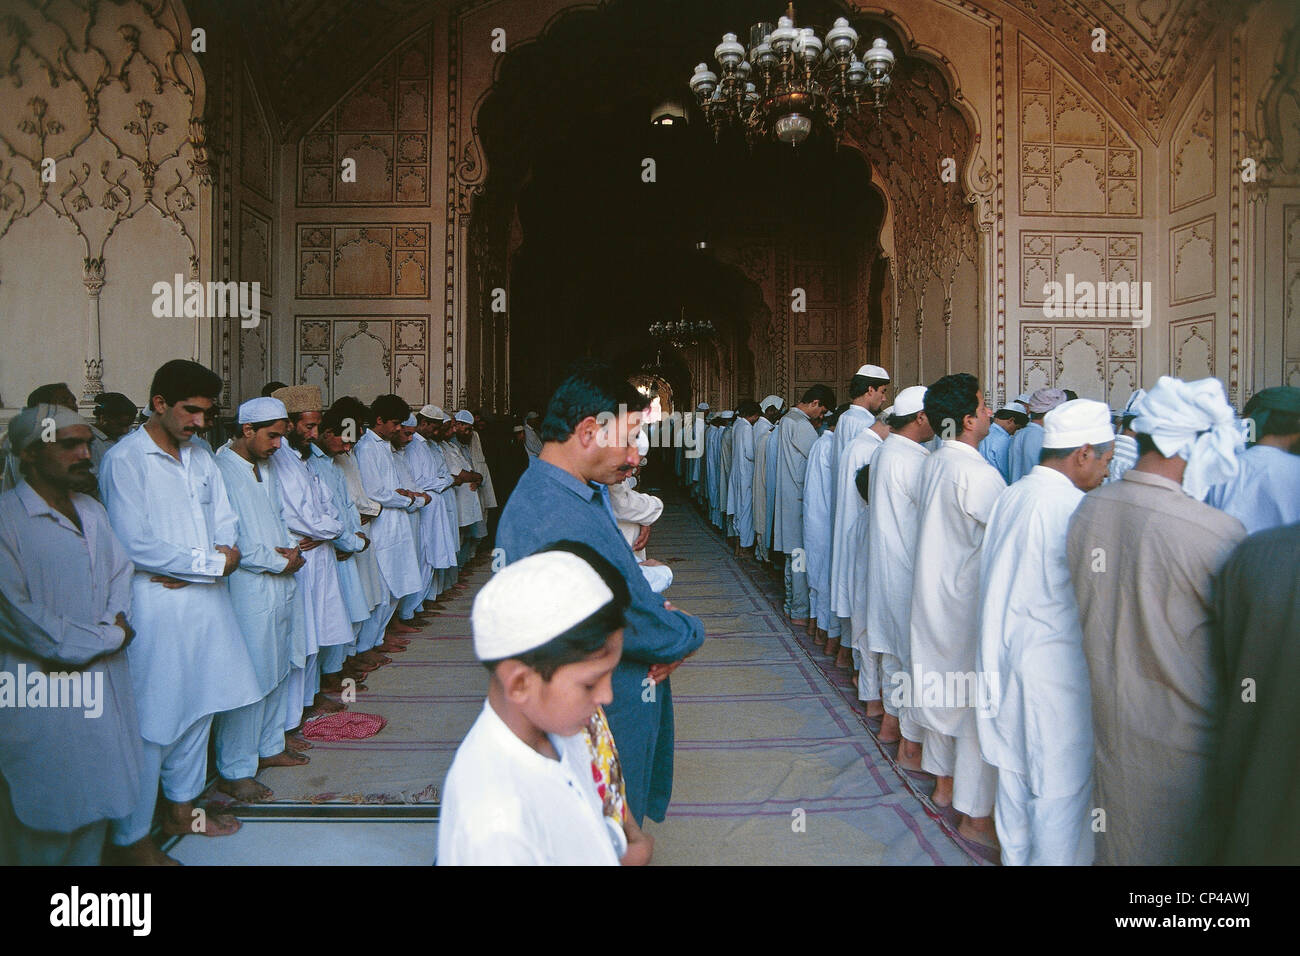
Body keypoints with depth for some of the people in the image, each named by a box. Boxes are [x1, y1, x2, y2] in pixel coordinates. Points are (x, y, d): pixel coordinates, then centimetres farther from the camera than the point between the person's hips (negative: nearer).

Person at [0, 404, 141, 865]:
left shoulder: (91, 510, 12)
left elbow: (120, 571, 13)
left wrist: (117, 622, -8)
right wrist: (105, 638, -12)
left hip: (101, 682, 7)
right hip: (40, 688, -7)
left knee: (95, 794, 16)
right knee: (44, 814, 5)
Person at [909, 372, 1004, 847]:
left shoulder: (932, 465, 3)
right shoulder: (978, 475, -23)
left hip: (935, 593, 9)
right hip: (969, 600, -9)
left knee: (942, 685, 19)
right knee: (977, 699, 1)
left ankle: (944, 782, 36)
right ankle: (976, 815, 11)